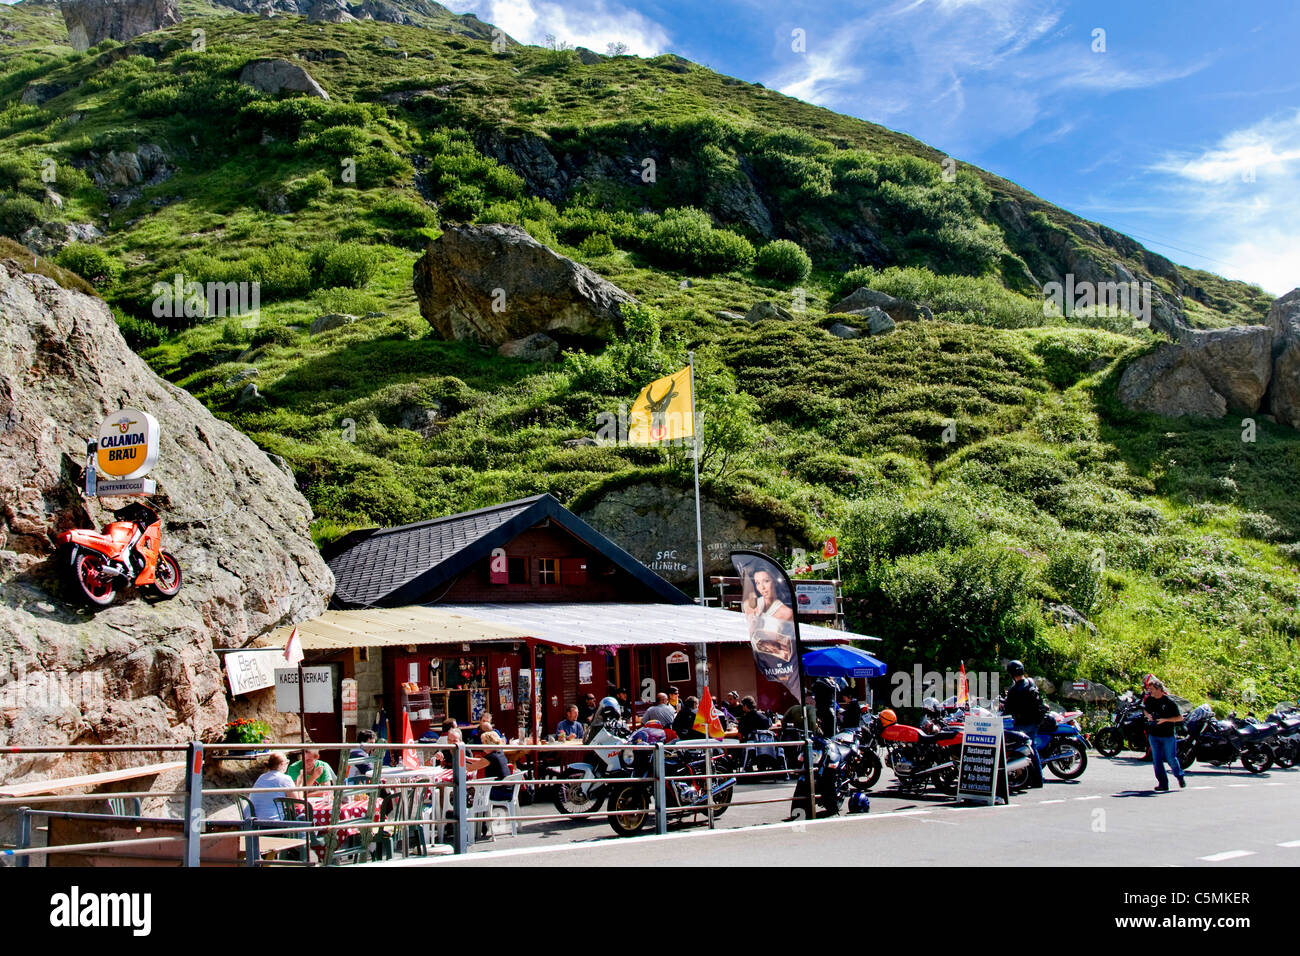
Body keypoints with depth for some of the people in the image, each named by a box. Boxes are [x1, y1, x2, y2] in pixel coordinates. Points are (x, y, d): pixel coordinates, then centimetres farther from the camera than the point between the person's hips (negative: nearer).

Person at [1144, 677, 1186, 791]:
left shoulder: (1169, 701, -12)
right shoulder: (1149, 700, 3)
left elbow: (1180, 718, -10)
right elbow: (1146, 710, 24)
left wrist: (1165, 720, -19)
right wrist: (1149, 716, 1)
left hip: (1168, 735, -4)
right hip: (1153, 734, 4)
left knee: (1170, 759, 3)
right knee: (1157, 760, 1)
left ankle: (1179, 776, 29)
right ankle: (1163, 783, 6)